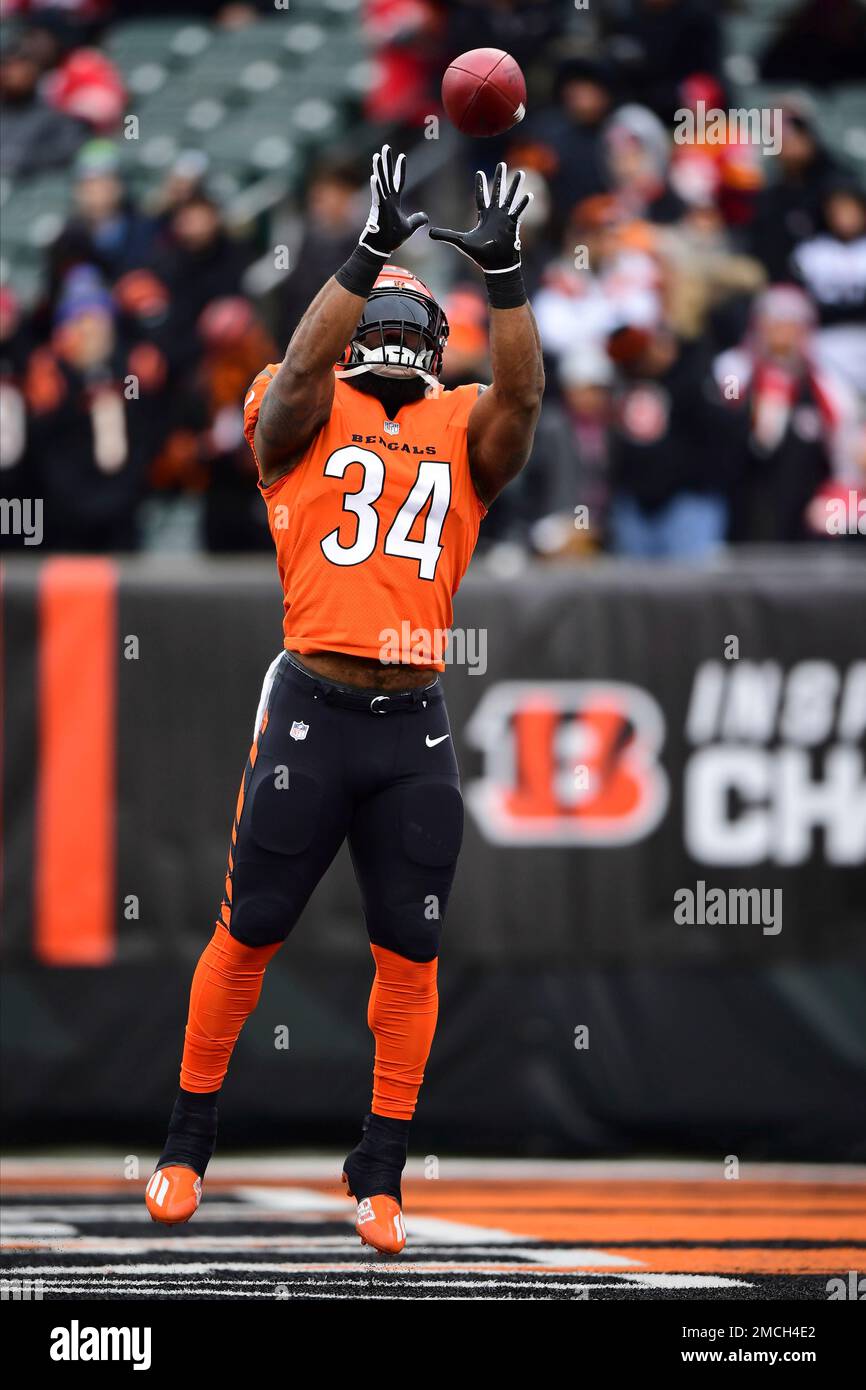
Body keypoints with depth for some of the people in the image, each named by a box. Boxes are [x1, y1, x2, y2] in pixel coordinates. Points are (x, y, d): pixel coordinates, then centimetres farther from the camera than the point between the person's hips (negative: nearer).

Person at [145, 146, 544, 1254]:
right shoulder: (304, 415, 5)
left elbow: (522, 393, -8)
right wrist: (371, 249, -24)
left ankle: (379, 1173, 15)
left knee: (410, 955, 4)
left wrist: (502, 270, -19)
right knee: (249, 934, 4)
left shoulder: (463, 433, 10)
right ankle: (188, 1142, 19)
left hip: (416, 729, 3)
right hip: (310, 713, -2)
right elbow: (302, 364, -16)